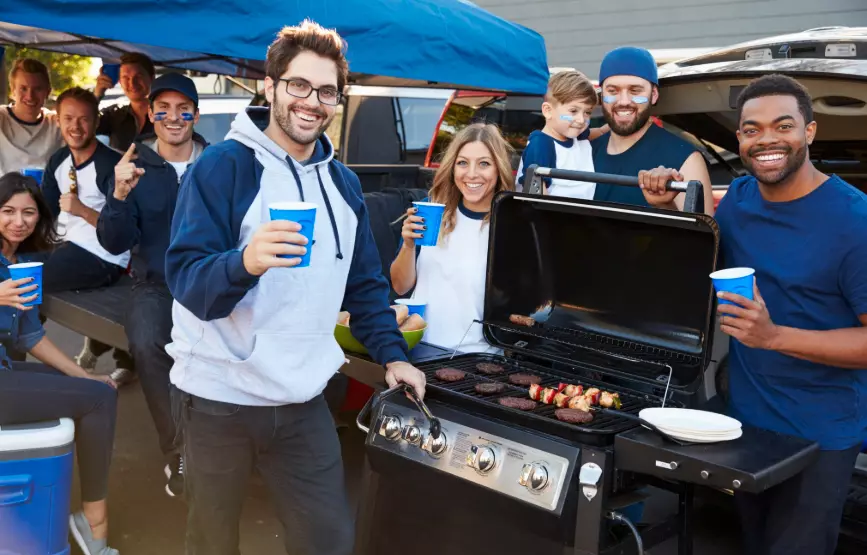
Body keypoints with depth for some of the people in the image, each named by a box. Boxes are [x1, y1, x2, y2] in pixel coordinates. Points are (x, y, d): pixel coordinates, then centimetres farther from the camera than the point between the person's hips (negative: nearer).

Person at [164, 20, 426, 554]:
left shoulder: (343, 182, 7)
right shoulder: (221, 166, -10)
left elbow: (365, 281, 15)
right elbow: (186, 279, -17)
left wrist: (392, 352, 5)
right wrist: (244, 262, -37)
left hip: (302, 399, 4)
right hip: (218, 395, -3)